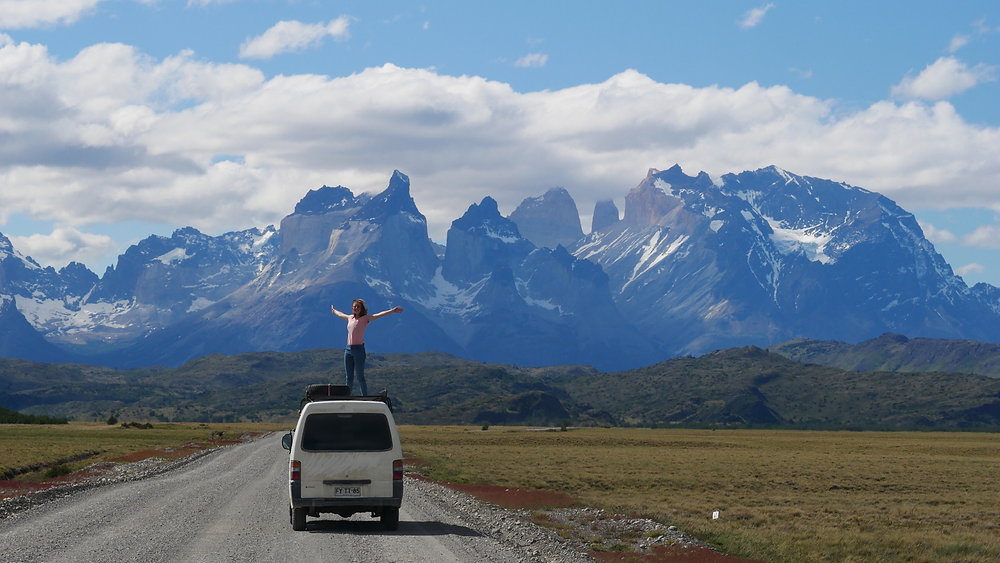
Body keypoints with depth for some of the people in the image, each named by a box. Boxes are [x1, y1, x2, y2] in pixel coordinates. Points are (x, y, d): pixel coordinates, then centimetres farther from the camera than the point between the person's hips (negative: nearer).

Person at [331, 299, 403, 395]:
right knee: (348, 377, 9)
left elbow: (379, 315, -11)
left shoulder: (365, 318, -1)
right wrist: (334, 310, 55)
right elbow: (340, 314, 36)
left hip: (359, 349, -5)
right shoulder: (350, 318, 15)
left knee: (360, 377, -5)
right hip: (348, 349, 5)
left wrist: (392, 310, -22)